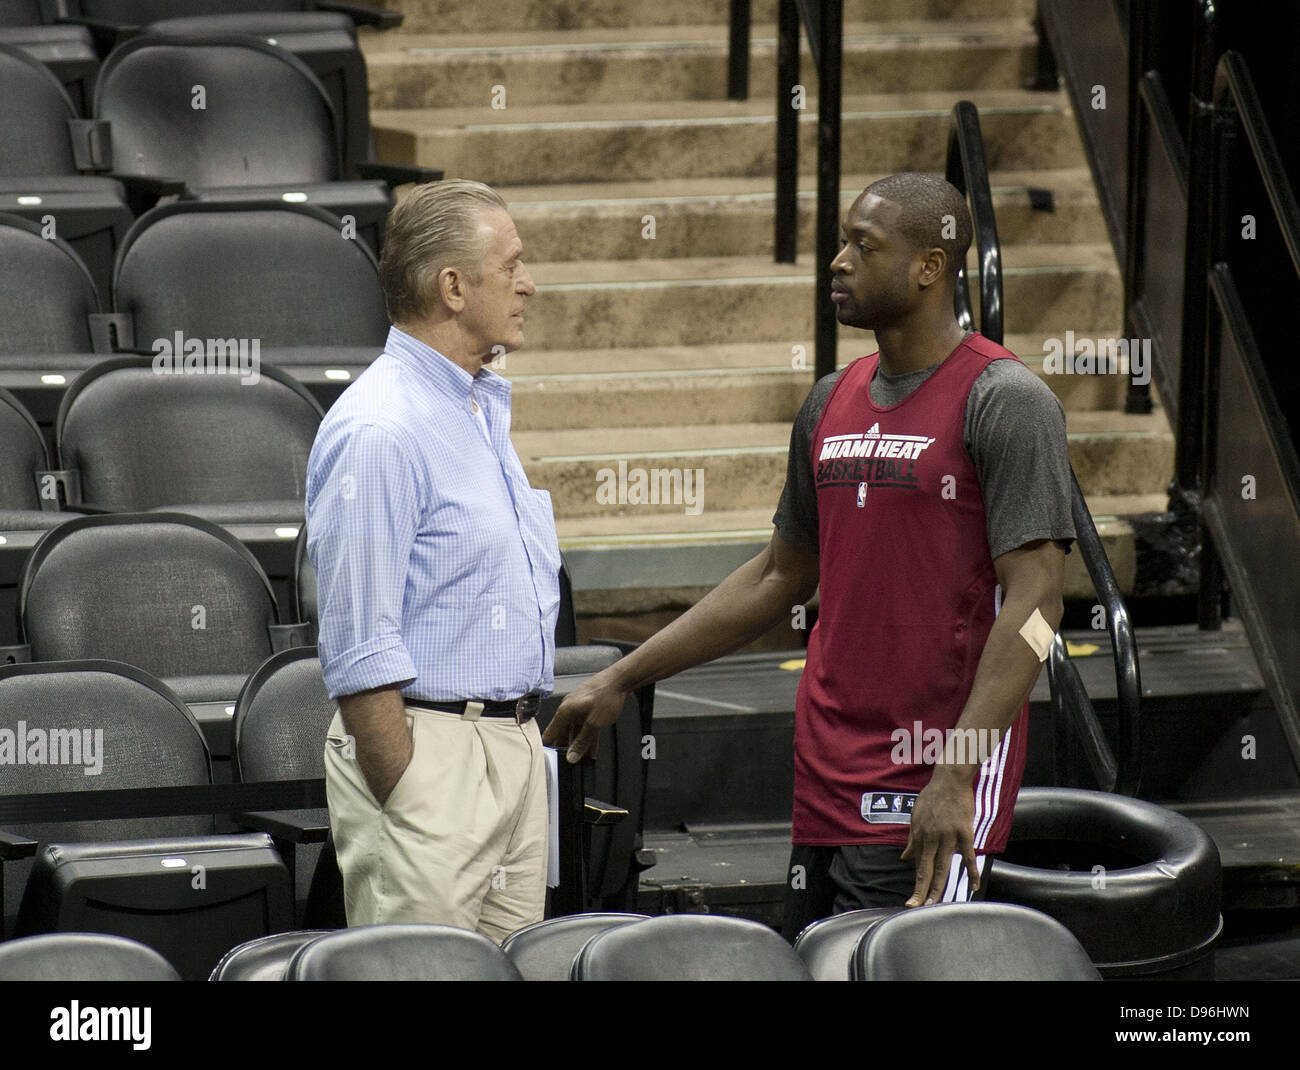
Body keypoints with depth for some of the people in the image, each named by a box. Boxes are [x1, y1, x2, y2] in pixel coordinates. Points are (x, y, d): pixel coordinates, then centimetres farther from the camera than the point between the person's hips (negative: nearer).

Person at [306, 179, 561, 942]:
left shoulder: (484, 408, 16)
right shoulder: (380, 431, -15)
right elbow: (360, 648, -18)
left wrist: (526, 747, 19)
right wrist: (406, 803, -19)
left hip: (515, 748, 9)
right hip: (429, 746, -9)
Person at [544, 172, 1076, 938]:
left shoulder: (1004, 401, -8)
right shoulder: (833, 404, 15)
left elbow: (1034, 603, -15)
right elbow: (780, 578, 24)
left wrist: (957, 773, -24)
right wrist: (621, 681, 22)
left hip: (930, 791, -7)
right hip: (827, 780, 8)